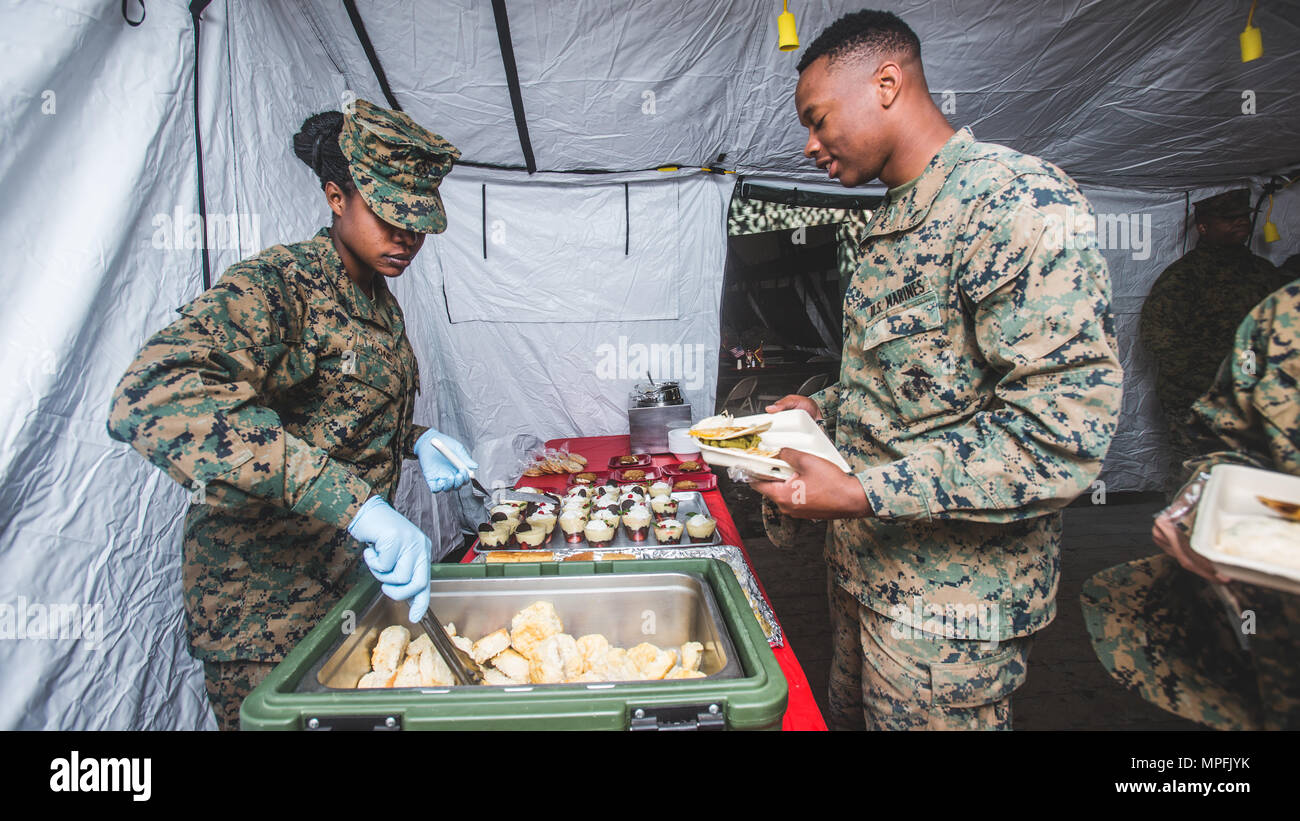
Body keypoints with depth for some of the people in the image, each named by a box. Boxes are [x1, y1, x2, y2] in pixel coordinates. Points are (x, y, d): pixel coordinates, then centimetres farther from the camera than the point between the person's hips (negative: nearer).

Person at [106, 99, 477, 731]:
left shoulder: (378, 299, 7)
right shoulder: (276, 287, -20)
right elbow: (151, 395, -39)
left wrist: (415, 441, -2)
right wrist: (350, 498, -46)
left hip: (348, 574, 8)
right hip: (263, 594, -8)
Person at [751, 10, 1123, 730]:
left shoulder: (1016, 198, -20)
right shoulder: (893, 221, 11)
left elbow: (1062, 434, -27)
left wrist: (862, 493, -28)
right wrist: (824, 407, 5)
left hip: (948, 599, -8)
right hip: (863, 563, 9)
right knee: (848, 713, 23)